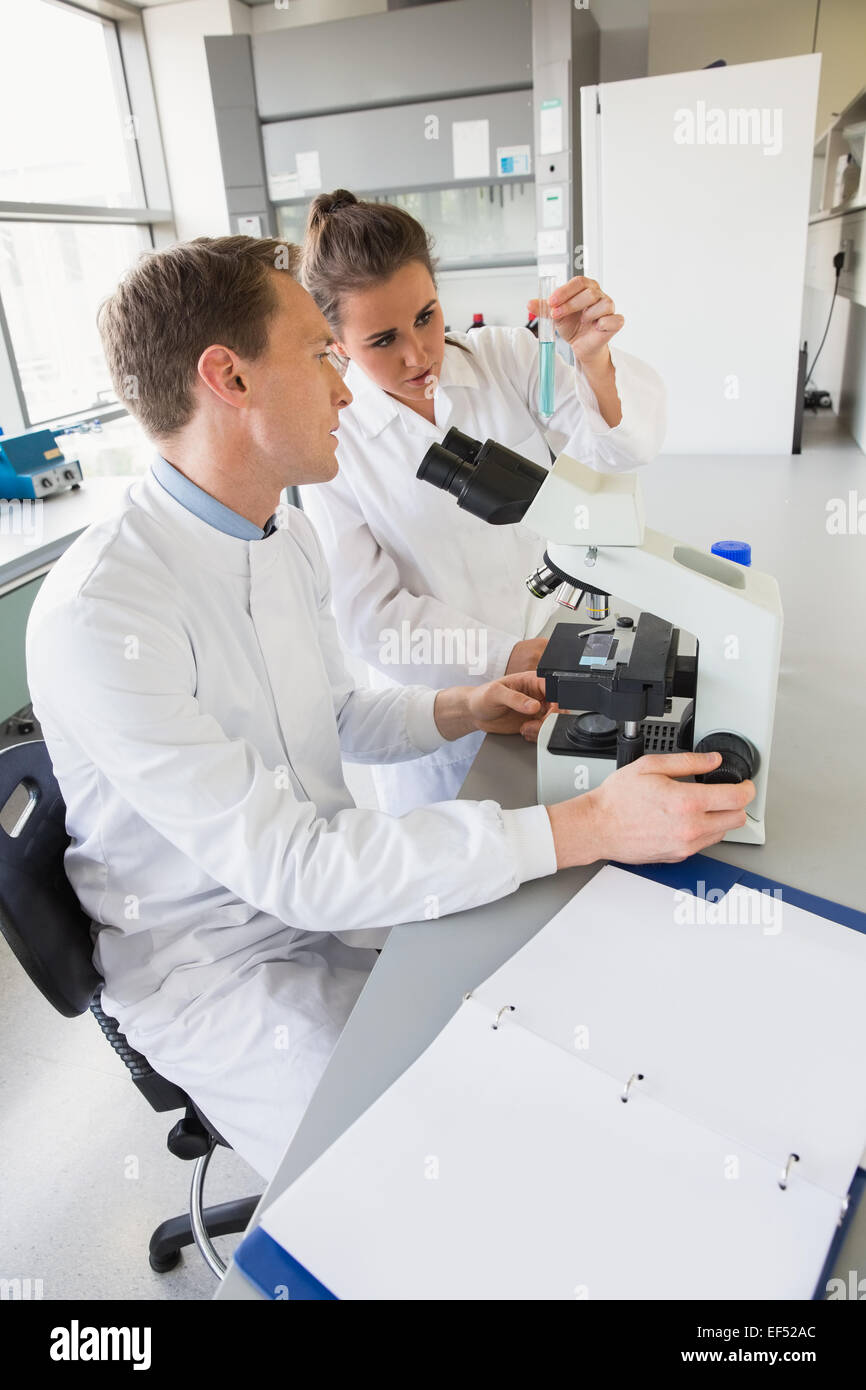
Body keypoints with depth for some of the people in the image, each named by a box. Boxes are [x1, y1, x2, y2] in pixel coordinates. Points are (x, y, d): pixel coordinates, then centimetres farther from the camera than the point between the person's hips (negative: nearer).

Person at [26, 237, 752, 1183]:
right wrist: (589, 827, -33)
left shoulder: (290, 539, 2)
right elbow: (288, 867, -31)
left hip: (323, 885, 7)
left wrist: (459, 712, -5)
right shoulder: (99, 615, -27)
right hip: (213, 963, -6)